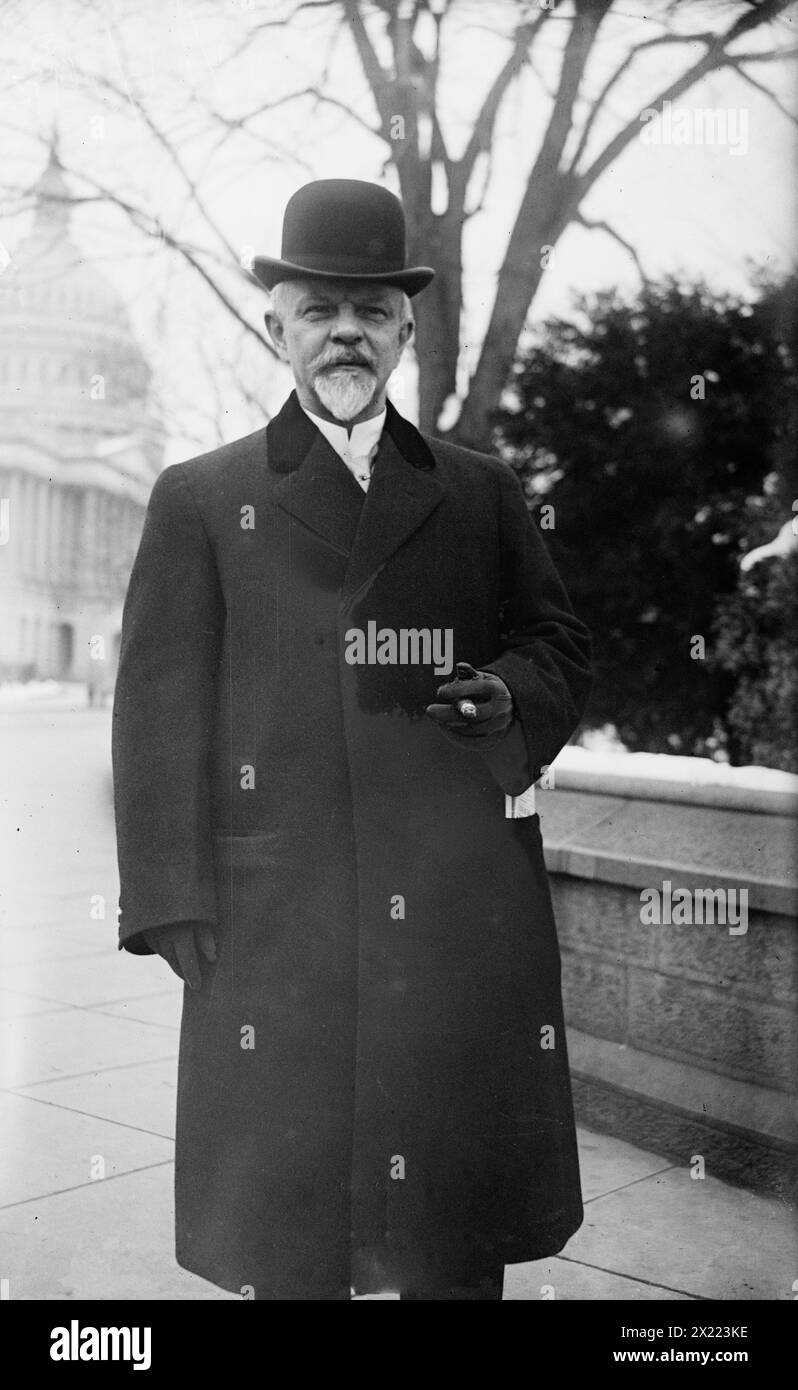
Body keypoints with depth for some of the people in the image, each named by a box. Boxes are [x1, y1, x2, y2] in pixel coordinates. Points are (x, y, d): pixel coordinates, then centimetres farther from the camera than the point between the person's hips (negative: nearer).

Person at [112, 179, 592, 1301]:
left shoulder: (483, 493, 14)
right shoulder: (200, 500, 7)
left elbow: (560, 646, 19)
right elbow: (162, 711, 2)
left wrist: (515, 692, -5)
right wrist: (175, 904, -6)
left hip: (466, 910, 2)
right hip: (279, 918, -2)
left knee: (461, 1244, 10)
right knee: (286, 1246, 6)